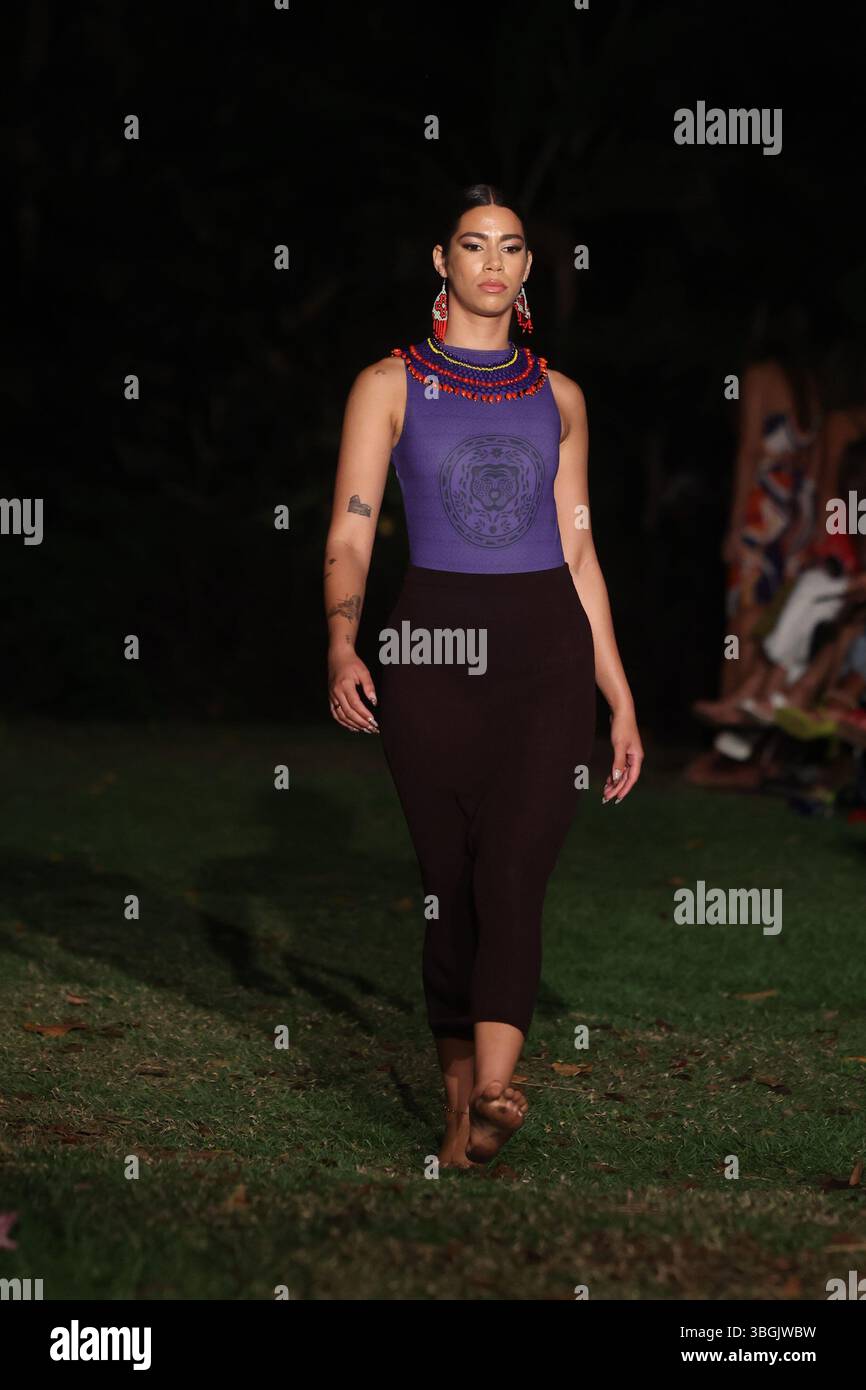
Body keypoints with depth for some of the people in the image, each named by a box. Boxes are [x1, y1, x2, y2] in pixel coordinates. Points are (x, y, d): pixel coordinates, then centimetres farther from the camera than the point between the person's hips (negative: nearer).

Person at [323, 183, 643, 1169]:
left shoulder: (557, 397, 13)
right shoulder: (390, 385, 5)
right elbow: (349, 536, -2)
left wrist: (622, 701, 14)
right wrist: (342, 649, -21)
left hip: (547, 647, 1)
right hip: (432, 648, -1)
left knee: (512, 872, -15)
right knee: (450, 885, 1)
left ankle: (492, 1091, -29)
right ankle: (460, 1098, 11)